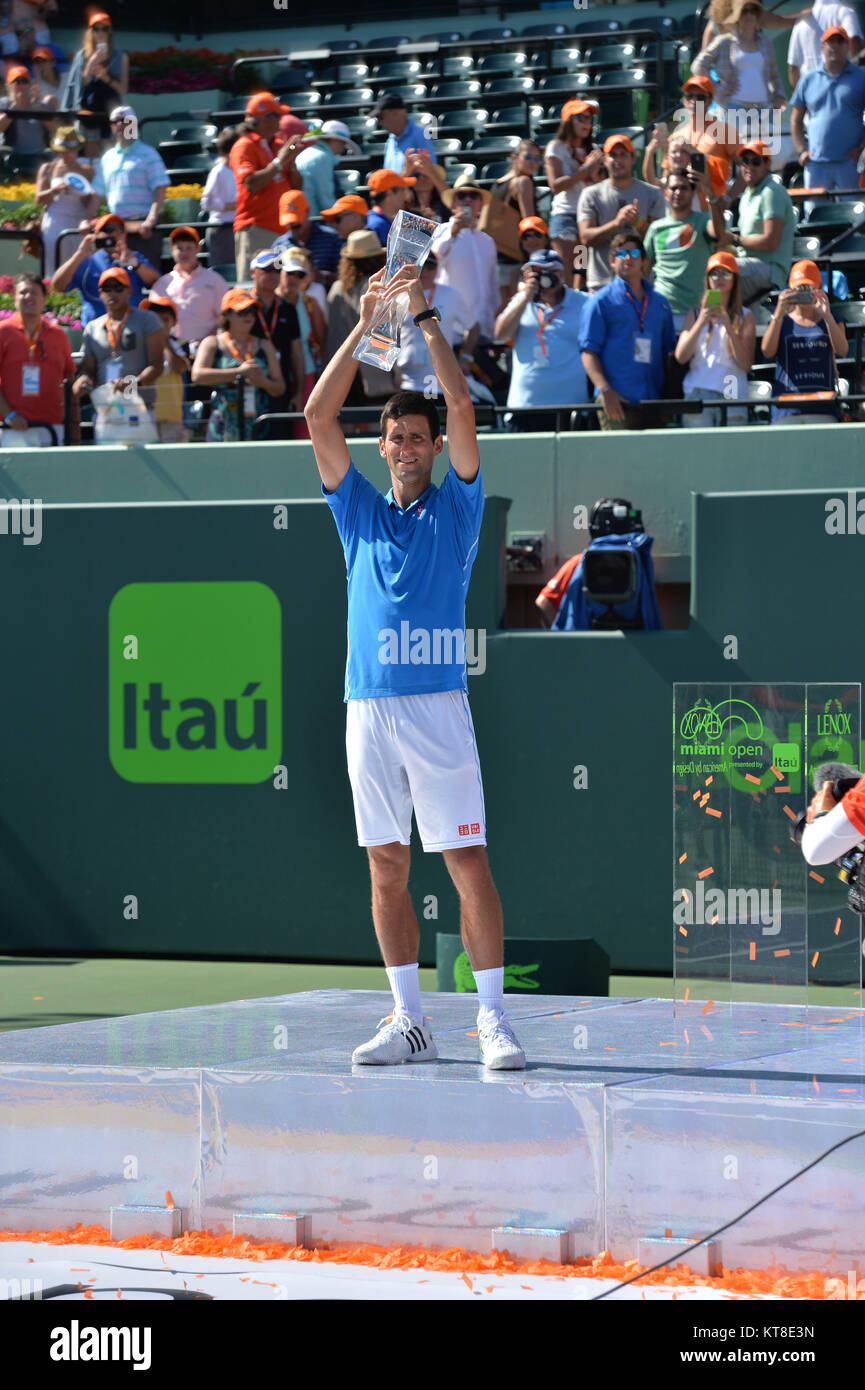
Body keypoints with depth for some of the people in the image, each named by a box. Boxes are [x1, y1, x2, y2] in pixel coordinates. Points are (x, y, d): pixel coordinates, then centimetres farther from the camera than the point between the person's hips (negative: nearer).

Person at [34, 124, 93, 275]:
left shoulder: (87, 170, 13)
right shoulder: (48, 169, 12)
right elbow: (39, 199, 5)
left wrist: (84, 195, -10)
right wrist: (56, 190, -12)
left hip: (79, 223, 1)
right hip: (55, 222, -1)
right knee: (53, 269, -6)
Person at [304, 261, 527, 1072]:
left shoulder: (455, 508, 8)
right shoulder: (360, 512, 16)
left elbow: (462, 409, -3)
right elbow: (319, 417, 9)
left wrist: (424, 318, -3)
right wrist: (365, 325, 6)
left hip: (437, 706, -4)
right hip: (368, 708, 4)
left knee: (467, 862, -7)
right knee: (386, 867, 5)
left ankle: (492, 1019, -5)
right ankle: (409, 1022, 11)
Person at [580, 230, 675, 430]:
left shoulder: (660, 302, 19)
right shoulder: (601, 301, 4)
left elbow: (668, 352, 23)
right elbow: (589, 351, -3)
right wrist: (605, 390, -16)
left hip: (653, 401, 5)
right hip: (617, 400, -5)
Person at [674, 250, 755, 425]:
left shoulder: (745, 317, 11)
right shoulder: (696, 314, 15)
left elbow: (746, 365, -1)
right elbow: (680, 357, 2)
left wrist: (729, 327, -11)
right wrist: (701, 323, -8)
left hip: (732, 398, 0)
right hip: (697, 393, 1)